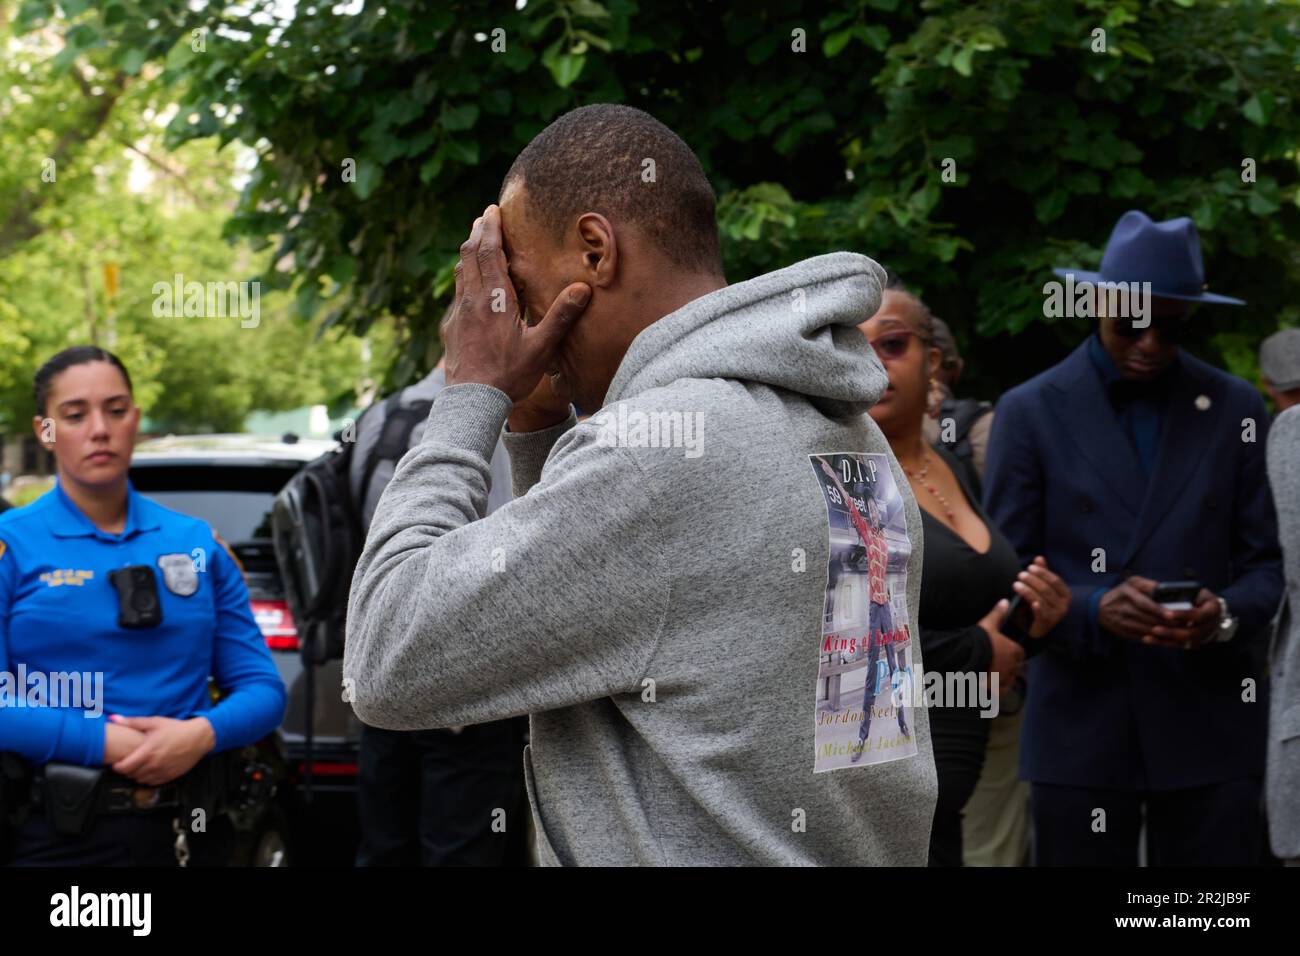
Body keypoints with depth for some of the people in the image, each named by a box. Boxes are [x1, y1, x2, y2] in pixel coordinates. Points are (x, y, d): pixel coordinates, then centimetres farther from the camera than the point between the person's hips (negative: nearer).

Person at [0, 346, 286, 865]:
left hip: (180, 833, 3)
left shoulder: (199, 544, 7)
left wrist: (201, 734, -15)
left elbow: (262, 689, 4)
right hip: (55, 837, -3)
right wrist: (108, 741, -20)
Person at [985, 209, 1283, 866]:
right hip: (1081, 730, -1)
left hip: (1209, 730, 1)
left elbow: (1266, 564, 9)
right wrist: (1092, 610, -17)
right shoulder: (1030, 413, 4)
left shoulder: (1235, 410, 9)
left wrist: (1225, 614, -14)